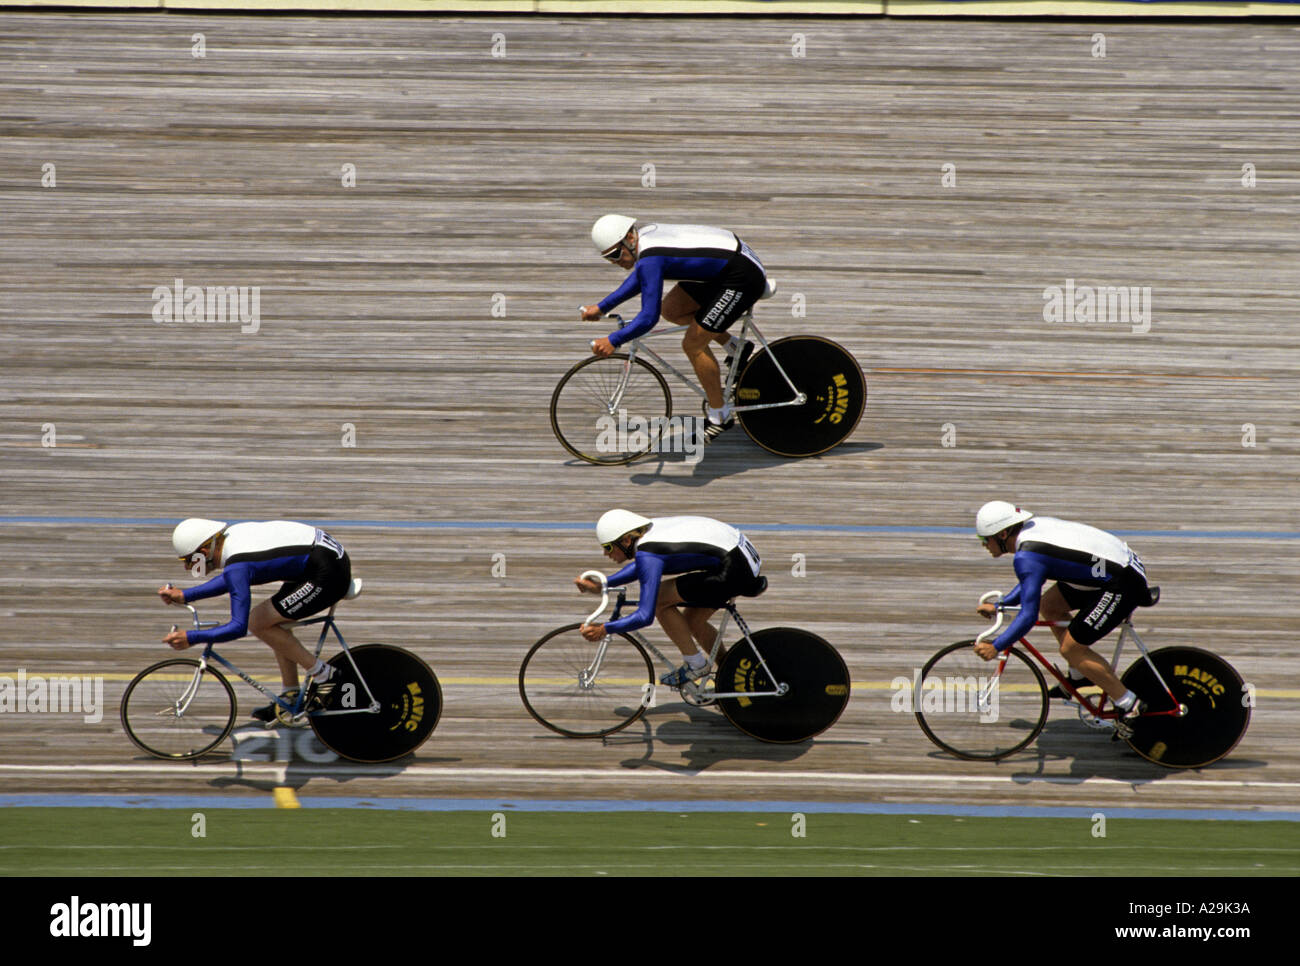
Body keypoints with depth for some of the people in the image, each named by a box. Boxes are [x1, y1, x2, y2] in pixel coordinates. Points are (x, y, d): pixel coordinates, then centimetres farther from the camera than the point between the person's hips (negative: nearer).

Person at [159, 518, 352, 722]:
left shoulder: (237, 565, -20)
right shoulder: (231, 536, 7)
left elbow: (238, 627, -24)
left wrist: (191, 638, -18)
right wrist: (185, 596, 23)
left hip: (329, 573, -10)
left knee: (258, 623, -7)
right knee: (274, 620, 16)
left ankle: (321, 674, 0)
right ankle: (291, 696, 21)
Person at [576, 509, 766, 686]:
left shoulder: (648, 554, -19)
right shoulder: (650, 530, 7)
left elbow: (645, 616, -22)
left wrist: (603, 630, -13)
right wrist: (601, 586, 21)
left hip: (735, 570, -10)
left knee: (660, 601, -6)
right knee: (692, 620, 20)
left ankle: (695, 665, 5)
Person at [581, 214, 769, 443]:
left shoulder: (650, 259, -24)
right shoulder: (646, 235, 5)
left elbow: (649, 317, -25)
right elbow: (639, 279, 24)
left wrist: (613, 341, -17)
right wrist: (601, 307, 23)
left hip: (744, 277, -10)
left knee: (693, 345, -5)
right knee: (671, 309, 11)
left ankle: (720, 416, 9)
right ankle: (736, 349, 21)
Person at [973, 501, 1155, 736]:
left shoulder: (1026, 556, -21)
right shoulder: (1033, 527, 8)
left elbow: (1028, 616, -22)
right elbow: (1030, 582, 25)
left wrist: (996, 647, -15)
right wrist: (999, 606, 26)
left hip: (1124, 584, -10)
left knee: (1071, 648, -5)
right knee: (1048, 605, 15)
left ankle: (1129, 705, 3)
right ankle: (1079, 675, 25)